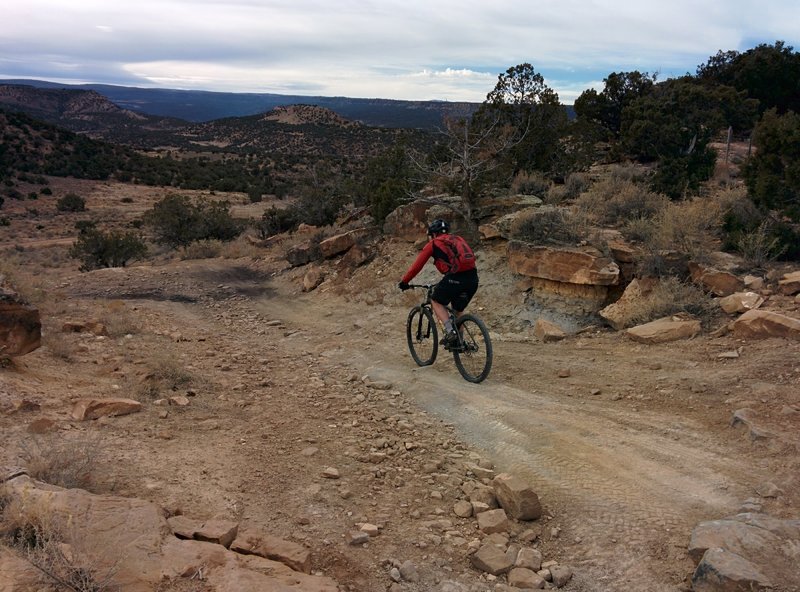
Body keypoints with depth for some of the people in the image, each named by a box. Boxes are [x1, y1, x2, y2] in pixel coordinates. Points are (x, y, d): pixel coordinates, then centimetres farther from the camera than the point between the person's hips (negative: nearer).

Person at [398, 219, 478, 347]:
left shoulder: (433, 244, 12)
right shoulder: (458, 239, 28)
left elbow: (417, 265, 13)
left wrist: (404, 282, 24)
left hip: (455, 278, -6)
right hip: (473, 278, 6)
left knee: (436, 302, 17)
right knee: (459, 310, 25)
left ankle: (450, 332, 1)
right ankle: (459, 340, 25)